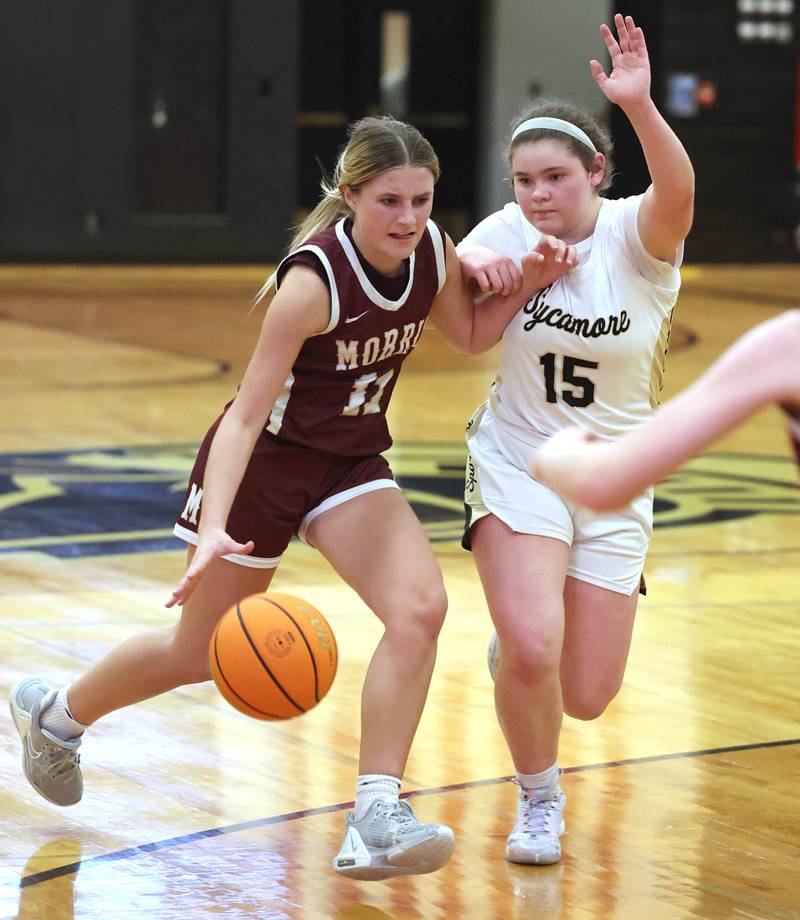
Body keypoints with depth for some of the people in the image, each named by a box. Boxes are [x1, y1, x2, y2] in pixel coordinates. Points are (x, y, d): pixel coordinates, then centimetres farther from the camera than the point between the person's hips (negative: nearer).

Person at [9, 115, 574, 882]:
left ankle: (375, 819, -19)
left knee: (419, 608, -21)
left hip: (351, 459, 5)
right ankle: (54, 713, 38)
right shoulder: (315, 279, -29)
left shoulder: (432, 252, -10)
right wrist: (213, 531, -41)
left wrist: (527, 287, -9)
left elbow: (470, 336, 11)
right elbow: (246, 413, -30)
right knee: (201, 655, 9)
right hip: (264, 455, -5)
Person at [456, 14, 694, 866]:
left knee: (586, 698, 3)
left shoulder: (636, 234, -14)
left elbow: (678, 193, -36)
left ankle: (520, 642, 41)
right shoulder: (509, 233, -8)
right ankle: (538, 800, 6)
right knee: (531, 650, -23)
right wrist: (473, 267, -19)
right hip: (515, 464, 0)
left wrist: (640, 107, -55)